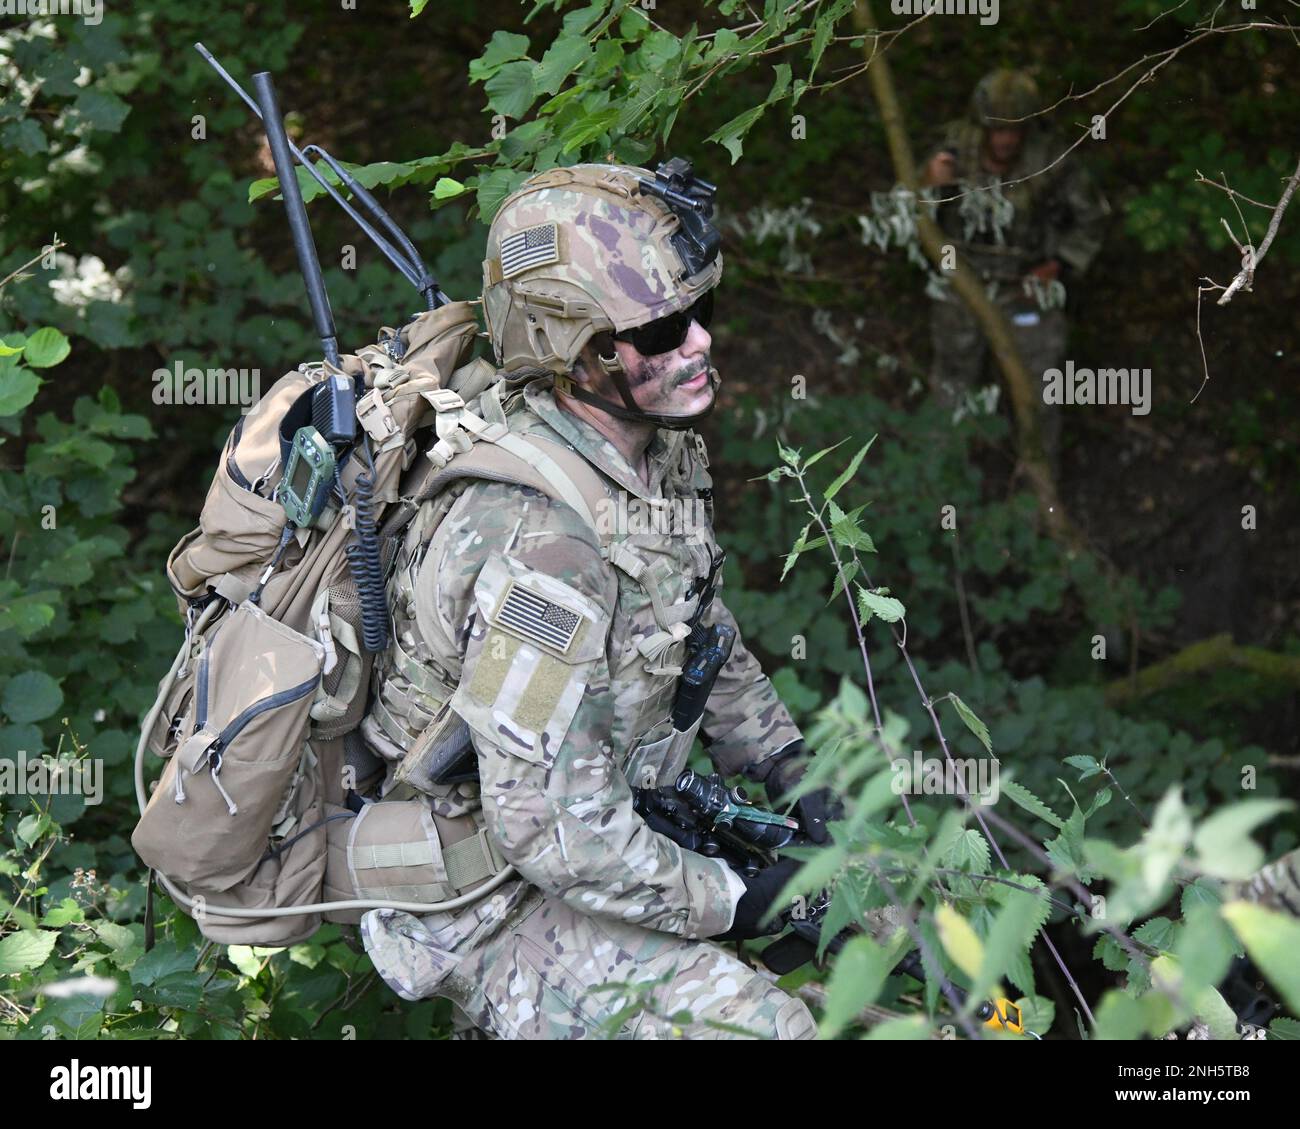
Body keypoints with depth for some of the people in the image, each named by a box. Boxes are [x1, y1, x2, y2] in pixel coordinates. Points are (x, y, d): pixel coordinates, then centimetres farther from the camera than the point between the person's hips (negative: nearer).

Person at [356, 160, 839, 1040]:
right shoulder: (541, 543, -30)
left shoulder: (660, 450, -1)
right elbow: (553, 829, -30)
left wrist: (792, 769, 6)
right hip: (490, 913, -9)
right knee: (761, 1025, -23)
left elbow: (709, 640, 18)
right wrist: (738, 904, -19)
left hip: (614, 814, 9)